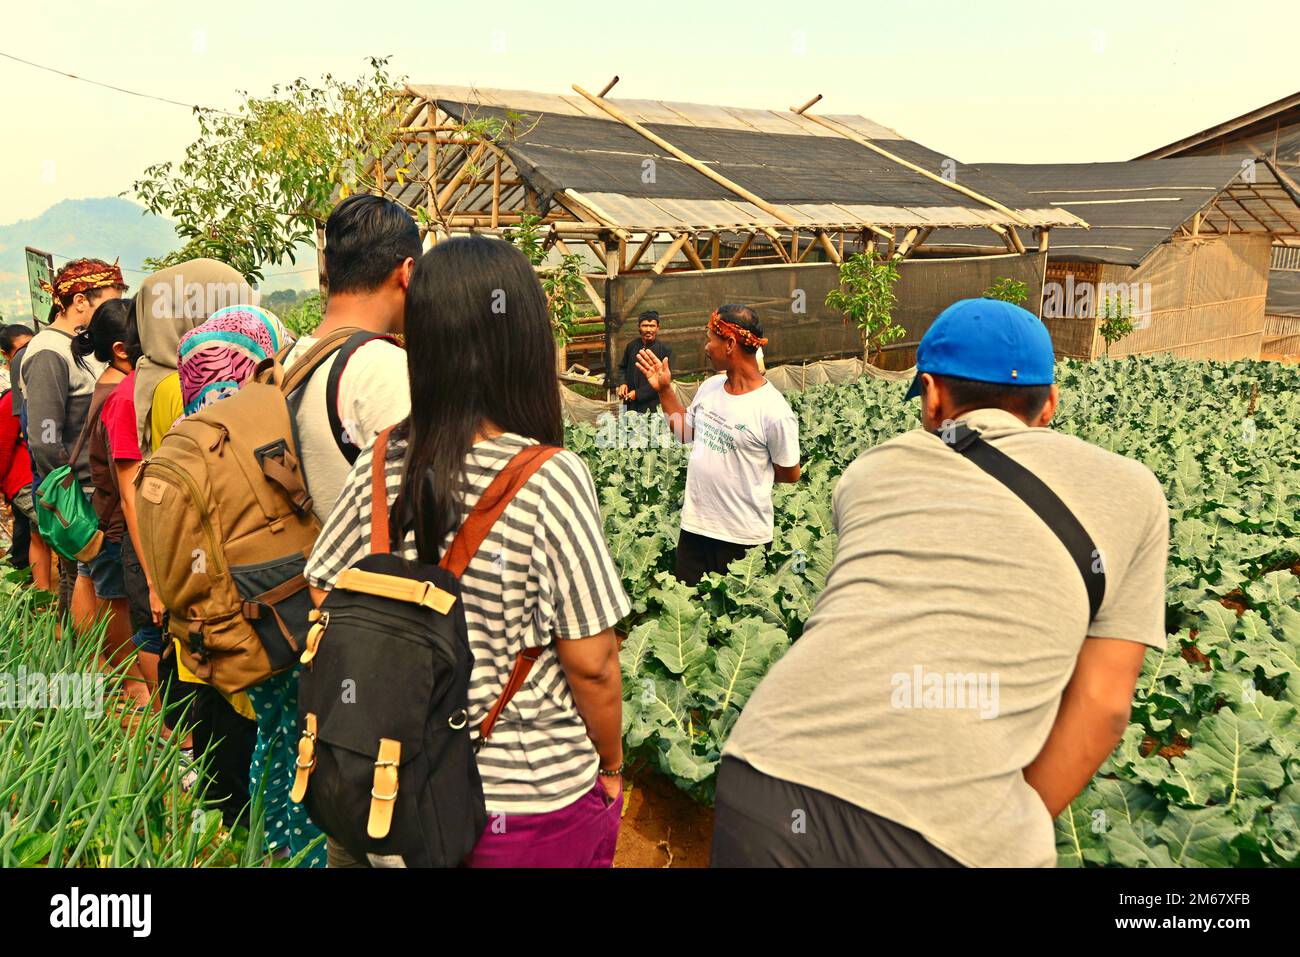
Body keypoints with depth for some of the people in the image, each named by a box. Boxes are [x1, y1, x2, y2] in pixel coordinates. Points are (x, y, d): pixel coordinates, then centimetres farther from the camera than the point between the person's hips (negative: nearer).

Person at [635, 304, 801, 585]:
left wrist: (747, 472, -1)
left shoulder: (774, 411, -21)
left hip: (742, 539, -6)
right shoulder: (709, 386, 1)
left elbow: (790, 474, -10)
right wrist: (664, 390, 10)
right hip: (693, 524, 6)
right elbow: (686, 433, 17)